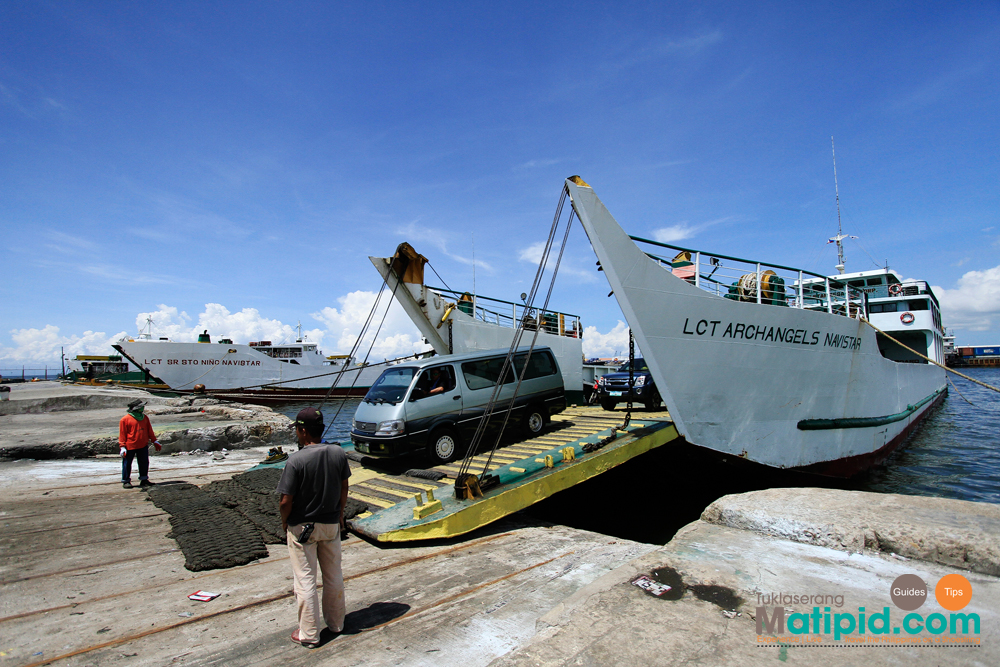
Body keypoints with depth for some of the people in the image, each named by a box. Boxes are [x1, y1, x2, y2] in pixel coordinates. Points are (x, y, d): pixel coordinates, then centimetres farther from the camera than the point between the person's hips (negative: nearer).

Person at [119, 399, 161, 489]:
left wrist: (155, 441, 15)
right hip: (130, 446, -5)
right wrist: (122, 447, -9)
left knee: (144, 463, 9)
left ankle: (144, 480, 19)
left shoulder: (145, 418, 10)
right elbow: (122, 434, -6)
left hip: (143, 445, 5)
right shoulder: (125, 419, -7)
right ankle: (126, 481, 21)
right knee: (127, 464, 7)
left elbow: (149, 431, 16)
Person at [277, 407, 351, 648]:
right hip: (331, 525, 4)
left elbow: (286, 501, -18)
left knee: (305, 581, 10)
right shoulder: (338, 453, -9)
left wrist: (284, 521, 1)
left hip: (301, 528, -4)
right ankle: (336, 623, 35)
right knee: (334, 576, 19)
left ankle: (309, 634, 22)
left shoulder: (296, 461, -23)